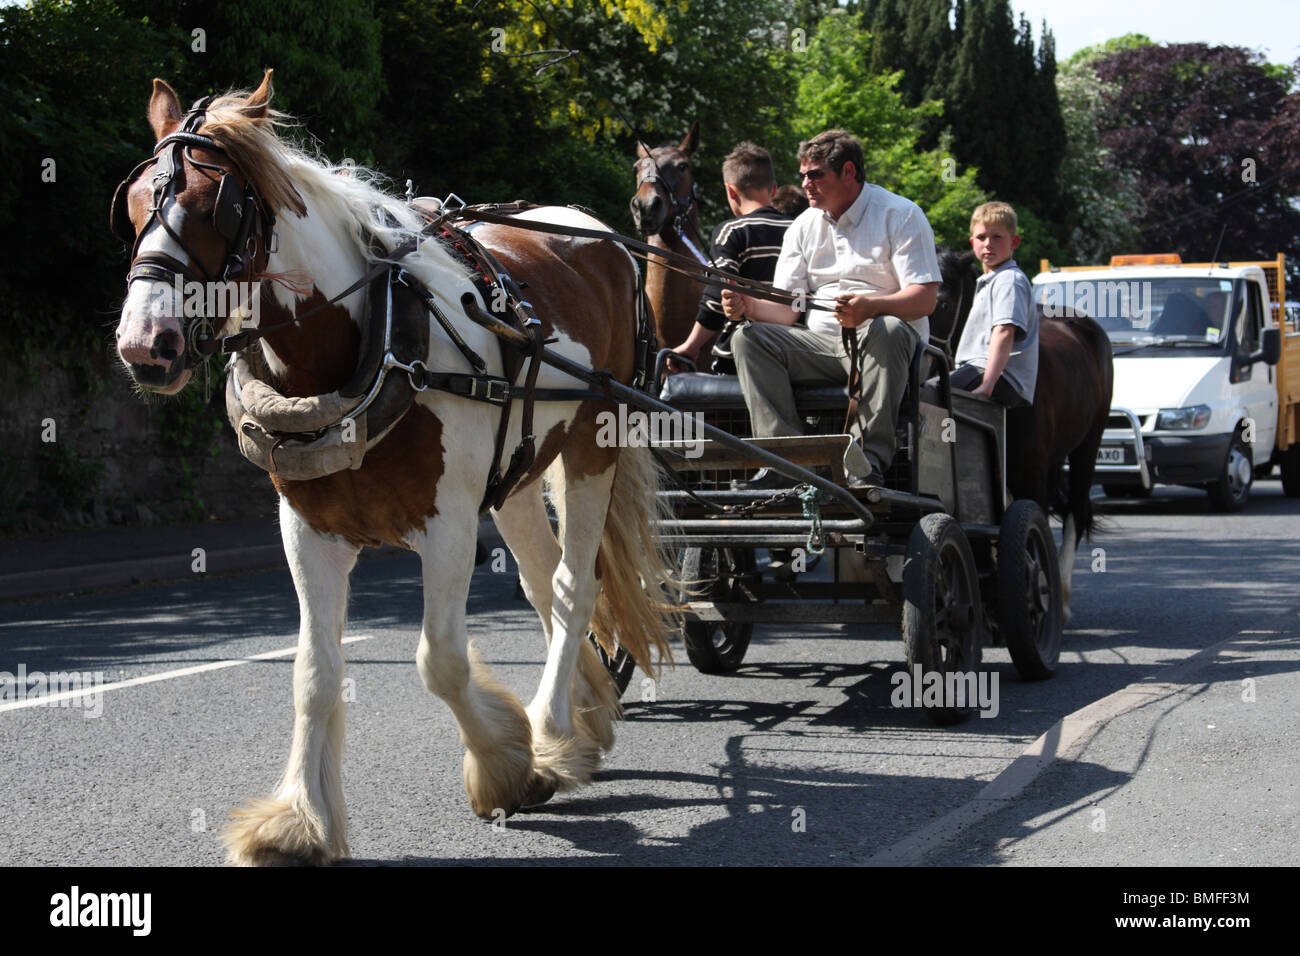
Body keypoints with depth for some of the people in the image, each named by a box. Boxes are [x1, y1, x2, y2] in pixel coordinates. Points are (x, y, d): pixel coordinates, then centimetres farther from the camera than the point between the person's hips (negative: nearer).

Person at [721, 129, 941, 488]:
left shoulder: (901, 215, 1)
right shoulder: (803, 228, 17)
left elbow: (925, 299, -11)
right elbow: (787, 310, 10)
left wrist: (870, 306, -30)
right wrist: (750, 305, -13)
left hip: (881, 344, -5)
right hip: (820, 344, 5)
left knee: (885, 330, -39)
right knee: (748, 338, -18)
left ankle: (869, 461, -38)